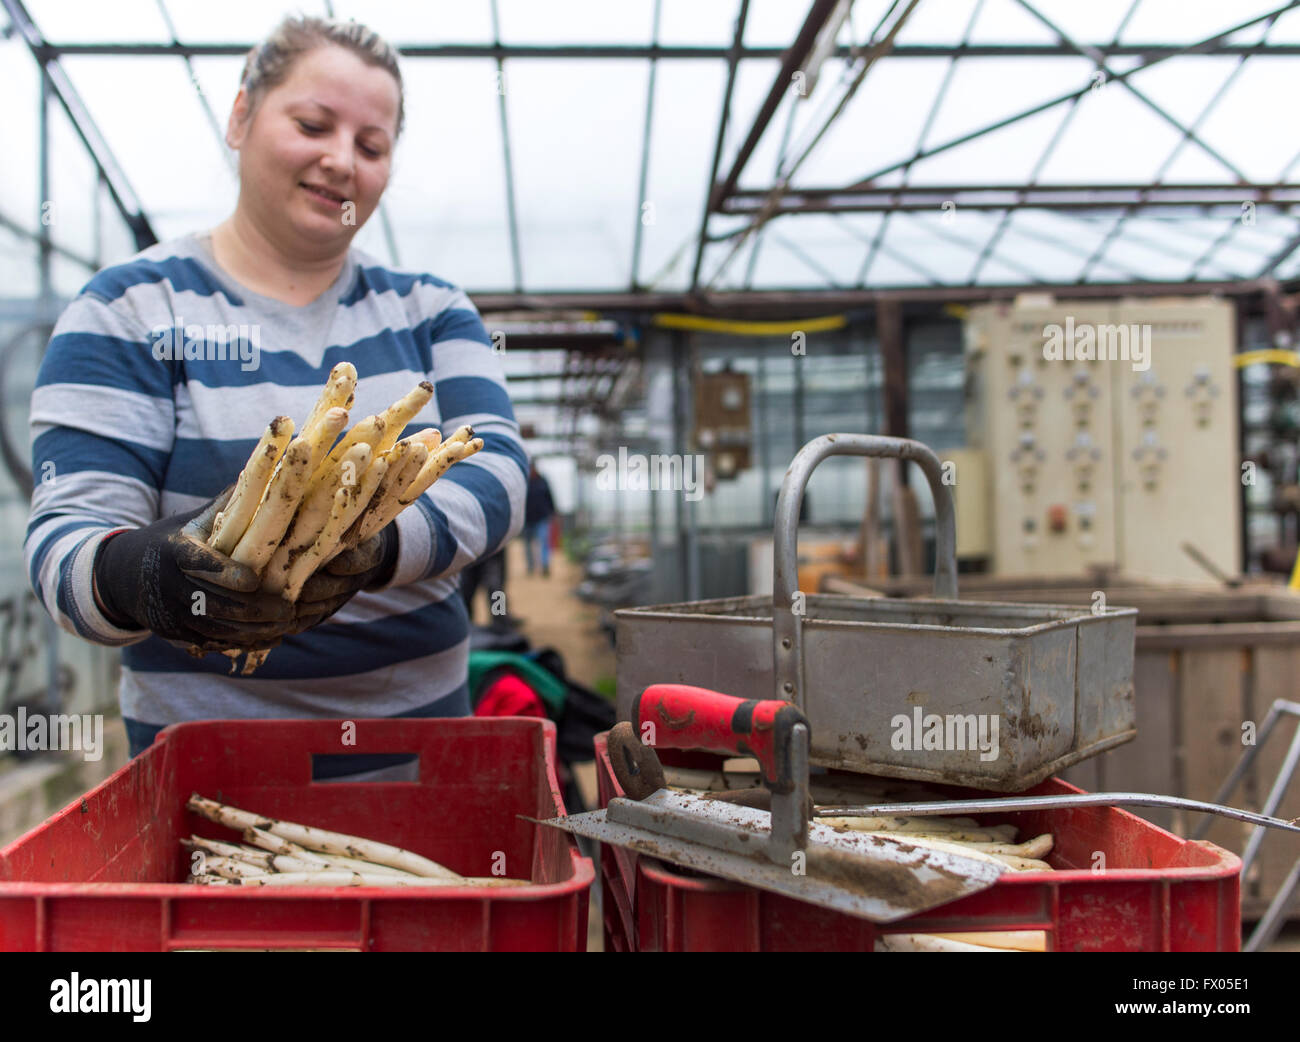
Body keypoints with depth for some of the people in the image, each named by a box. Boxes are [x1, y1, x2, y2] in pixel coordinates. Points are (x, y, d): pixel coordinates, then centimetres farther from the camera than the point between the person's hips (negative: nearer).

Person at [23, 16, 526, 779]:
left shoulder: (429, 309, 5)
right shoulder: (130, 312, -4)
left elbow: (499, 468, -10)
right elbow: (67, 530, -11)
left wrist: (380, 545, -31)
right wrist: (134, 575, -36)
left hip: (422, 729, 4)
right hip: (214, 766, -3)